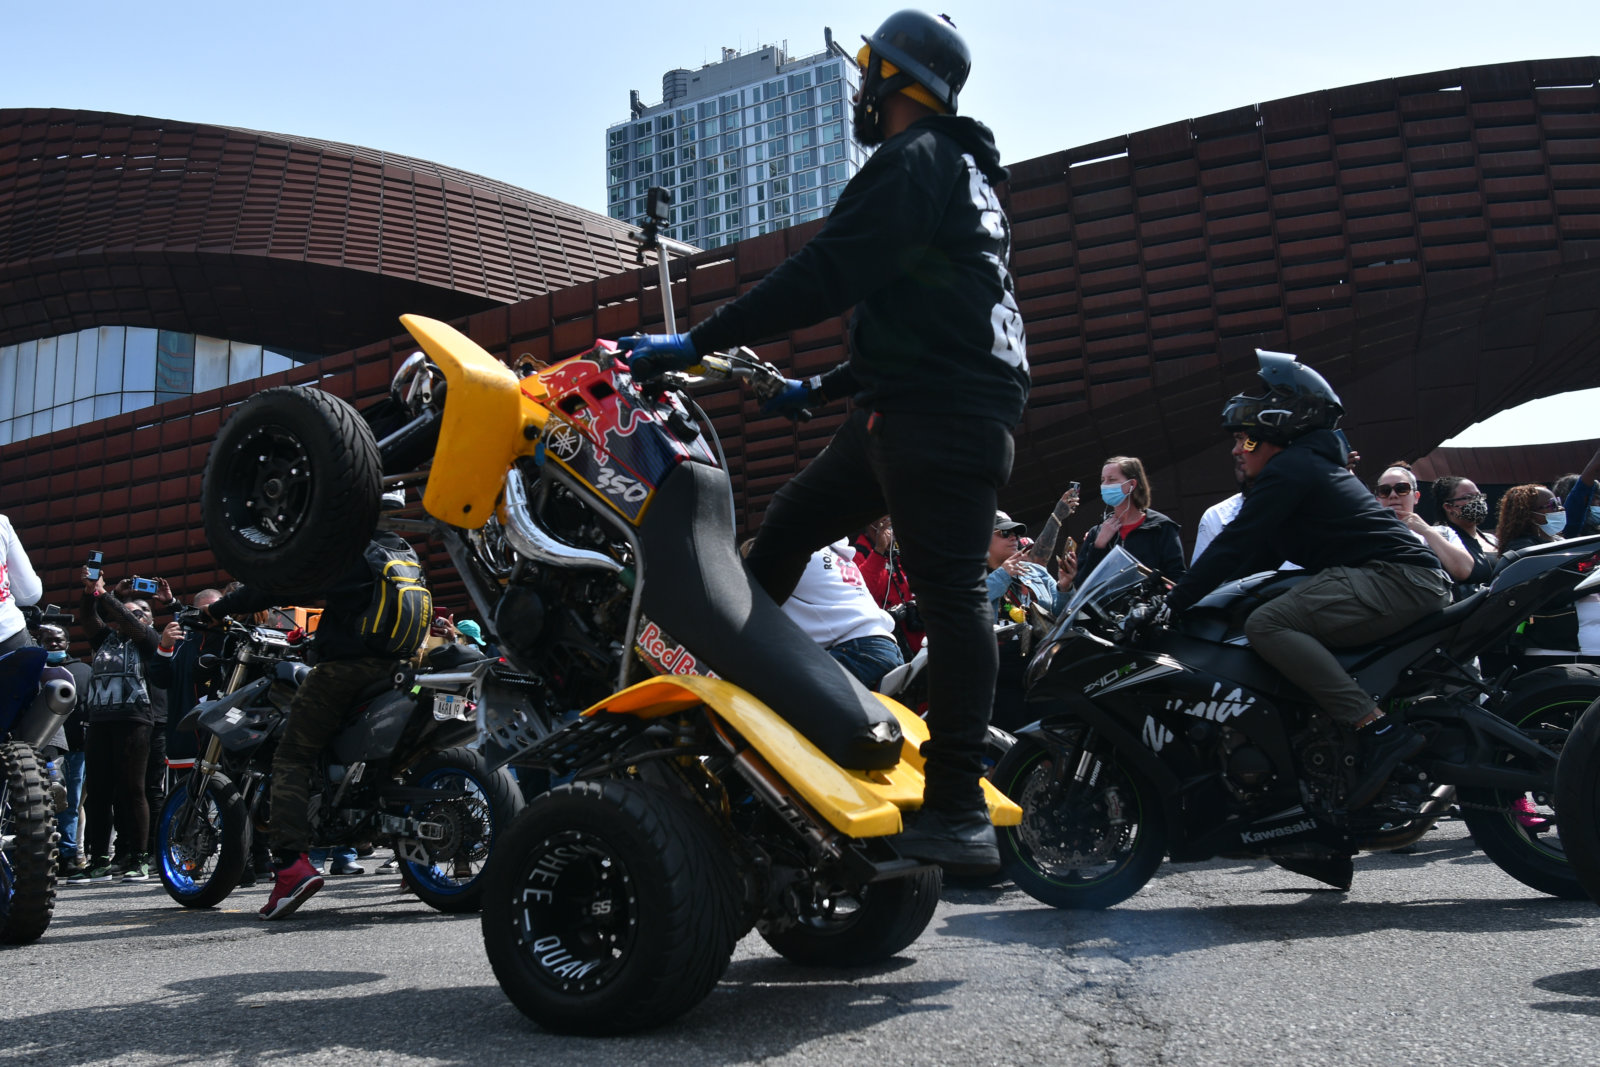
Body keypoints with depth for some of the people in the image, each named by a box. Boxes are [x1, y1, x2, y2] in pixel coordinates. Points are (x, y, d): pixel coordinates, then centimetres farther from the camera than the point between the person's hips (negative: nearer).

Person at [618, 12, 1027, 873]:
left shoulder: (914, 160, -6)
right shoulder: (961, 171, 27)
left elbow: (825, 277, -17)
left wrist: (696, 344, -15)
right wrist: (823, 387, 34)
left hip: (941, 415, -10)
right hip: (910, 410, 10)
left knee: (948, 593, -13)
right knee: (784, 528, 11)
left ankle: (959, 811, -13)